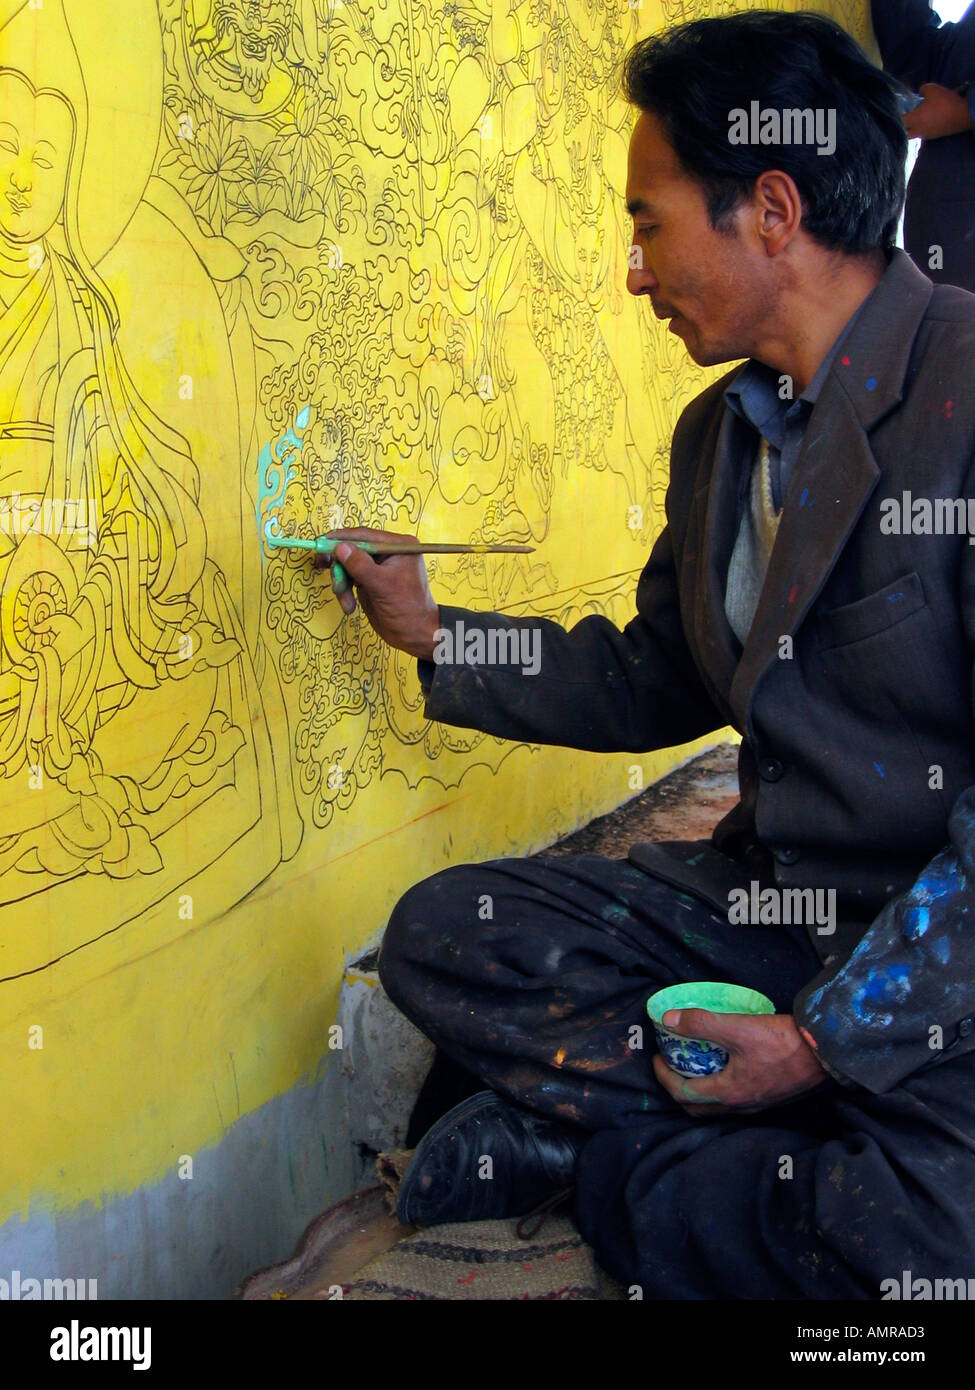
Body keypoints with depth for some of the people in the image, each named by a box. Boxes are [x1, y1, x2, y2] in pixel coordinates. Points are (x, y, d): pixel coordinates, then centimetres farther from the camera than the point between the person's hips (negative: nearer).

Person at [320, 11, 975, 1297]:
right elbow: (657, 685, 20)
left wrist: (828, 1037, -22)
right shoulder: (715, 433, 10)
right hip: (765, 898, 7)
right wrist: (435, 636, 18)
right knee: (442, 933, -1)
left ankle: (611, 1159, -4)